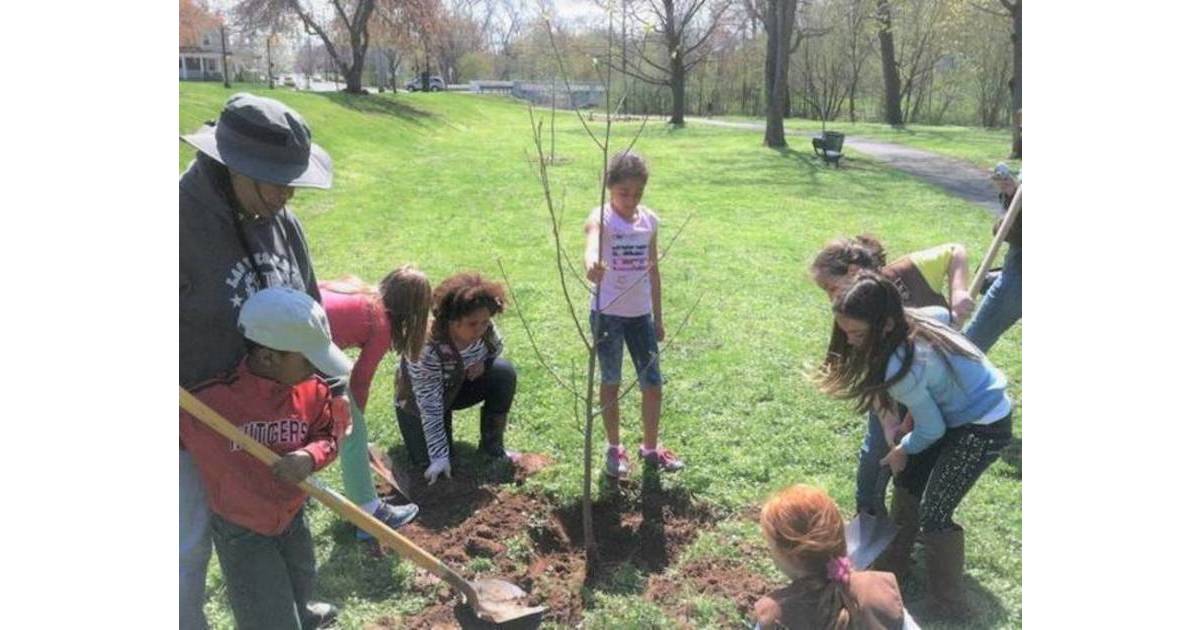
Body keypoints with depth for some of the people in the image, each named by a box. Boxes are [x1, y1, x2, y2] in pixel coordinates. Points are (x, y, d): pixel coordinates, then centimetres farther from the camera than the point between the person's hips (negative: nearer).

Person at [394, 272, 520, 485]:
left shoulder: (485, 329, -24)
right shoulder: (426, 349, -39)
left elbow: (497, 347, 3)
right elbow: (430, 409, -33)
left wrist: (482, 362, -20)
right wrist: (439, 457, -32)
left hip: (459, 385, 4)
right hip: (417, 402, -4)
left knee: (504, 372, -21)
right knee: (428, 460, -18)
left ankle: (492, 446, -6)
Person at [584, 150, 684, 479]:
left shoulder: (650, 220, 3)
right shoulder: (602, 218, -14)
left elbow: (653, 270, 11)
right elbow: (592, 241, -39)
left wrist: (658, 318, 13)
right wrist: (592, 263, -62)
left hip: (641, 314, 4)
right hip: (607, 314, -4)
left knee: (653, 384, 8)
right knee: (611, 382, 10)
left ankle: (650, 447, 28)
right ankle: (614, 448, 27)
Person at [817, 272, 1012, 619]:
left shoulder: (902, 367, -34)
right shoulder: (912, 322, -12)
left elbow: (932, 429, -19)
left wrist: (903, 450, 4)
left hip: (983, 428, -9)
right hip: (961, 411, 9)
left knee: (933, 513, -4)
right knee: (907, 482, 15)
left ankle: (949, 603, 13)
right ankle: (893, 565, 32)